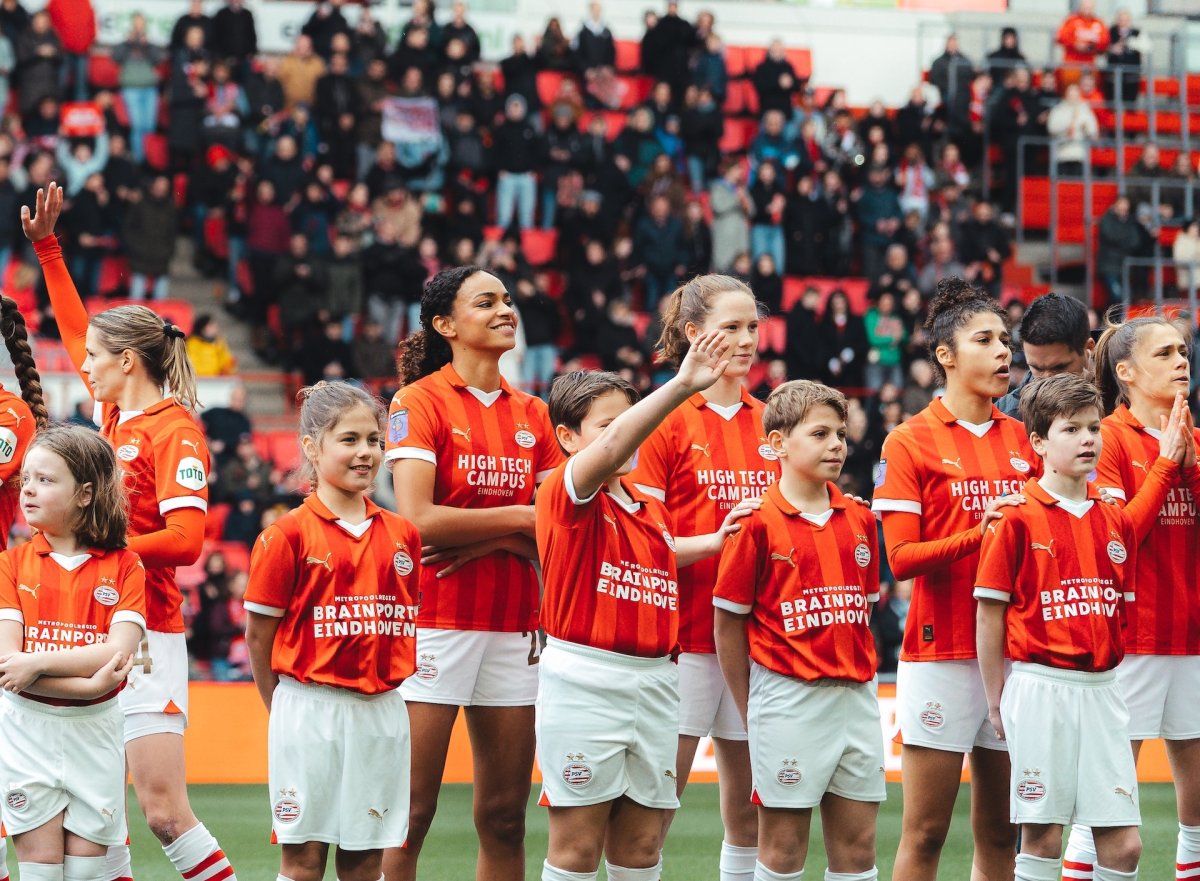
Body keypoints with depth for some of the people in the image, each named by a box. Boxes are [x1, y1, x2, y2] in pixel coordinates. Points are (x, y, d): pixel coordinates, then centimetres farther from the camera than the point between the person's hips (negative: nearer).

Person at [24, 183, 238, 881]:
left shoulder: (175, 432, -10)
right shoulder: (115, 415, 11)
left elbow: (186, 539, -19)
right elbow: (77, 331, 27)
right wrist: (46, 246, 30)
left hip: (145, 635, -8)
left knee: (165, 811, -12)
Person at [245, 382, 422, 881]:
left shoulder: (401, 535, 7)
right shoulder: (289, 535, -7)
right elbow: (259, 636, -3)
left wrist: (382, 684, 8)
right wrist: (284, 712, 0)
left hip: (382, 713, 4)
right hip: (310, 707, -4)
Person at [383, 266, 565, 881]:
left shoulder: (531, 414, 13)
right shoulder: (421, 402, -4)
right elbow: (417, 519, -16)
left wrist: (484, 543, -9)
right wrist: (517, 518, -8)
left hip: (513, 624, 6)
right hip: (437, 619, -5)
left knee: (505, 817, 7)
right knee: (411, 813, -6)